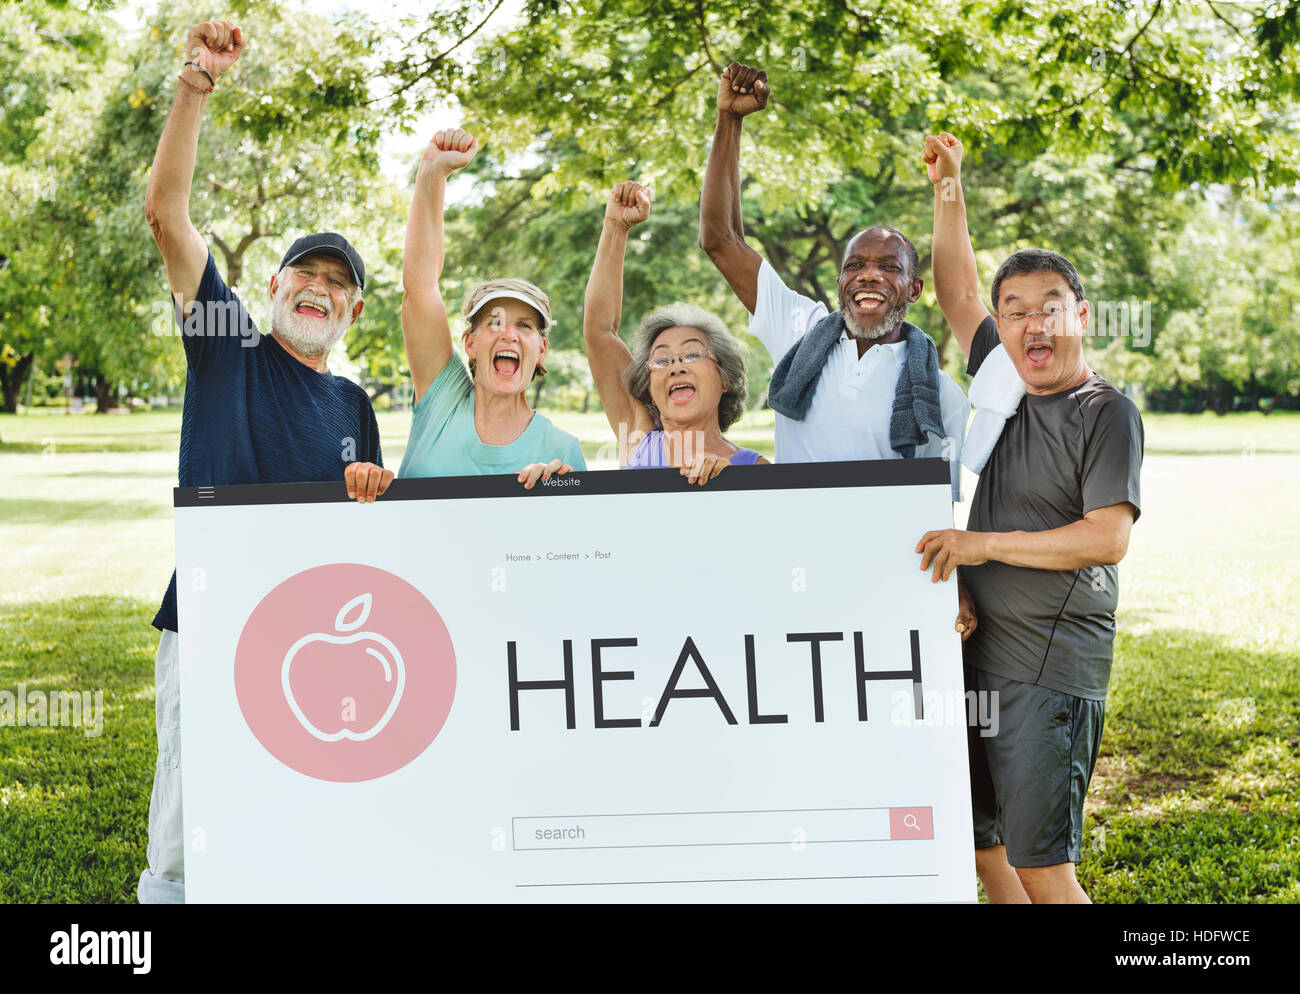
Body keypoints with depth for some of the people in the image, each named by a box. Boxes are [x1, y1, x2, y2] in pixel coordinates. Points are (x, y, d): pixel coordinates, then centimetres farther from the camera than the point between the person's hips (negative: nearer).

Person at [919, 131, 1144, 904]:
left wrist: (984, 543, -18)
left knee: (1041, 866, -9)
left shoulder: (1107, 413, -10)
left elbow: (1108, 539, -19)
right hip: (979, 653, 8)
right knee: (978, 842, 16)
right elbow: (957, 292, 21)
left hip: (1052, 670, -8)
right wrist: (949, 190, 15)